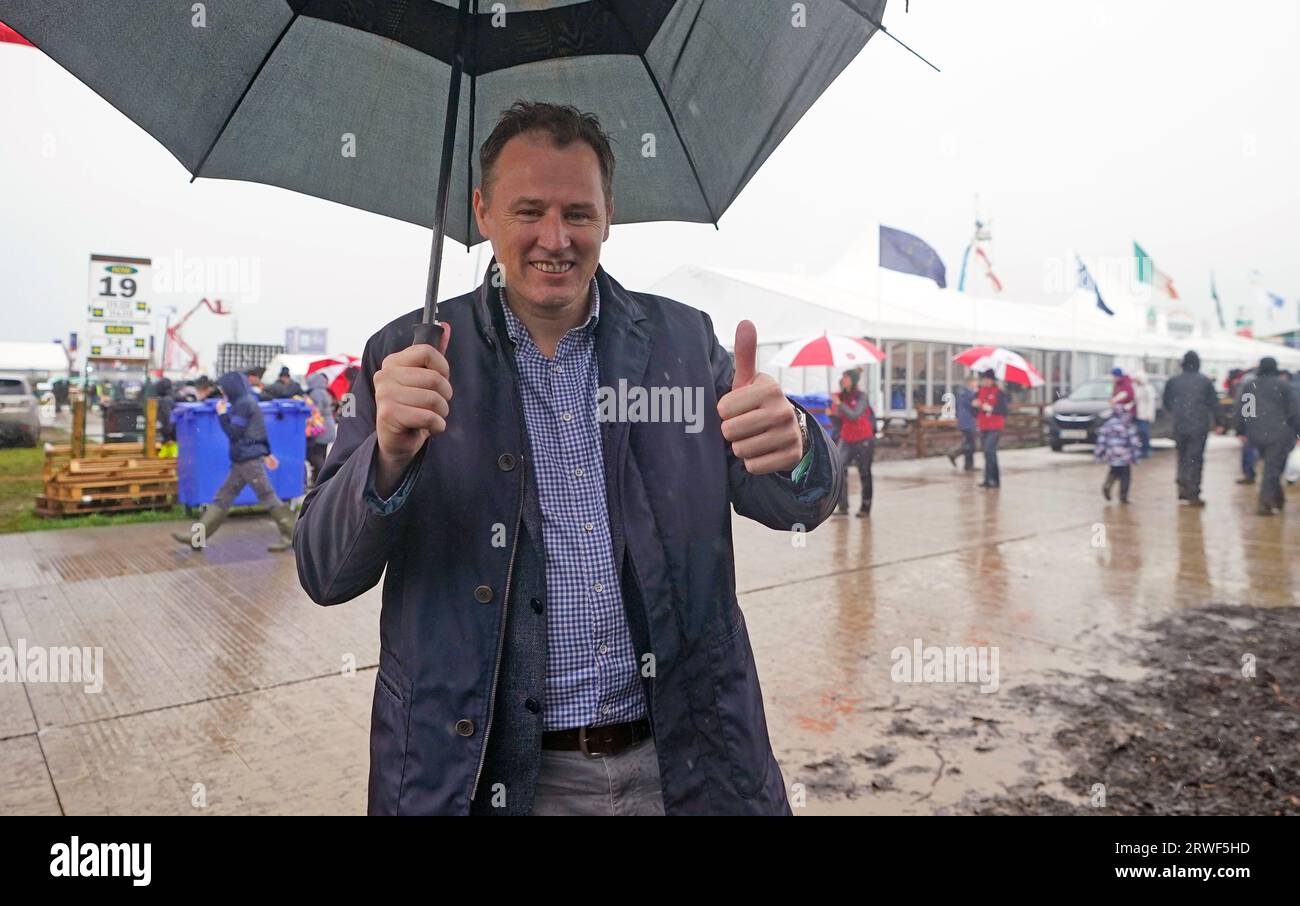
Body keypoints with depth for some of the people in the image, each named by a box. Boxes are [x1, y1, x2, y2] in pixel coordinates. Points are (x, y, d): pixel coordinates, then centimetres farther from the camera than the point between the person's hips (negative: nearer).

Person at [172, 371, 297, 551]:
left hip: (249, 460, -10)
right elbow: (259, 430, 22)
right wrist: (267, 453, 27)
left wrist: (222, 414, -6)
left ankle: (290, 535, 1)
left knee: (267, 497, -5)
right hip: (242, 460, 10)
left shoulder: (243, 404, -13)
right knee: (223, 497, 9)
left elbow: (233, 433, -15)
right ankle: (198, 537, 13)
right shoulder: (247, 402, 17)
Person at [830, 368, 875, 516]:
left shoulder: (861, 396, -10)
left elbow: (854, 415, -23)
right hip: (846, 440, 4)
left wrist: (839, 404, -27)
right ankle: (842, 506, -9)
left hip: (863, 440, -4)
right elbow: (838, 418, 8)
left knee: (864, 474, 6)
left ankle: (865, 508, 16)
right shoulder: (840, 396, 3)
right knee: (840, 469, -13)